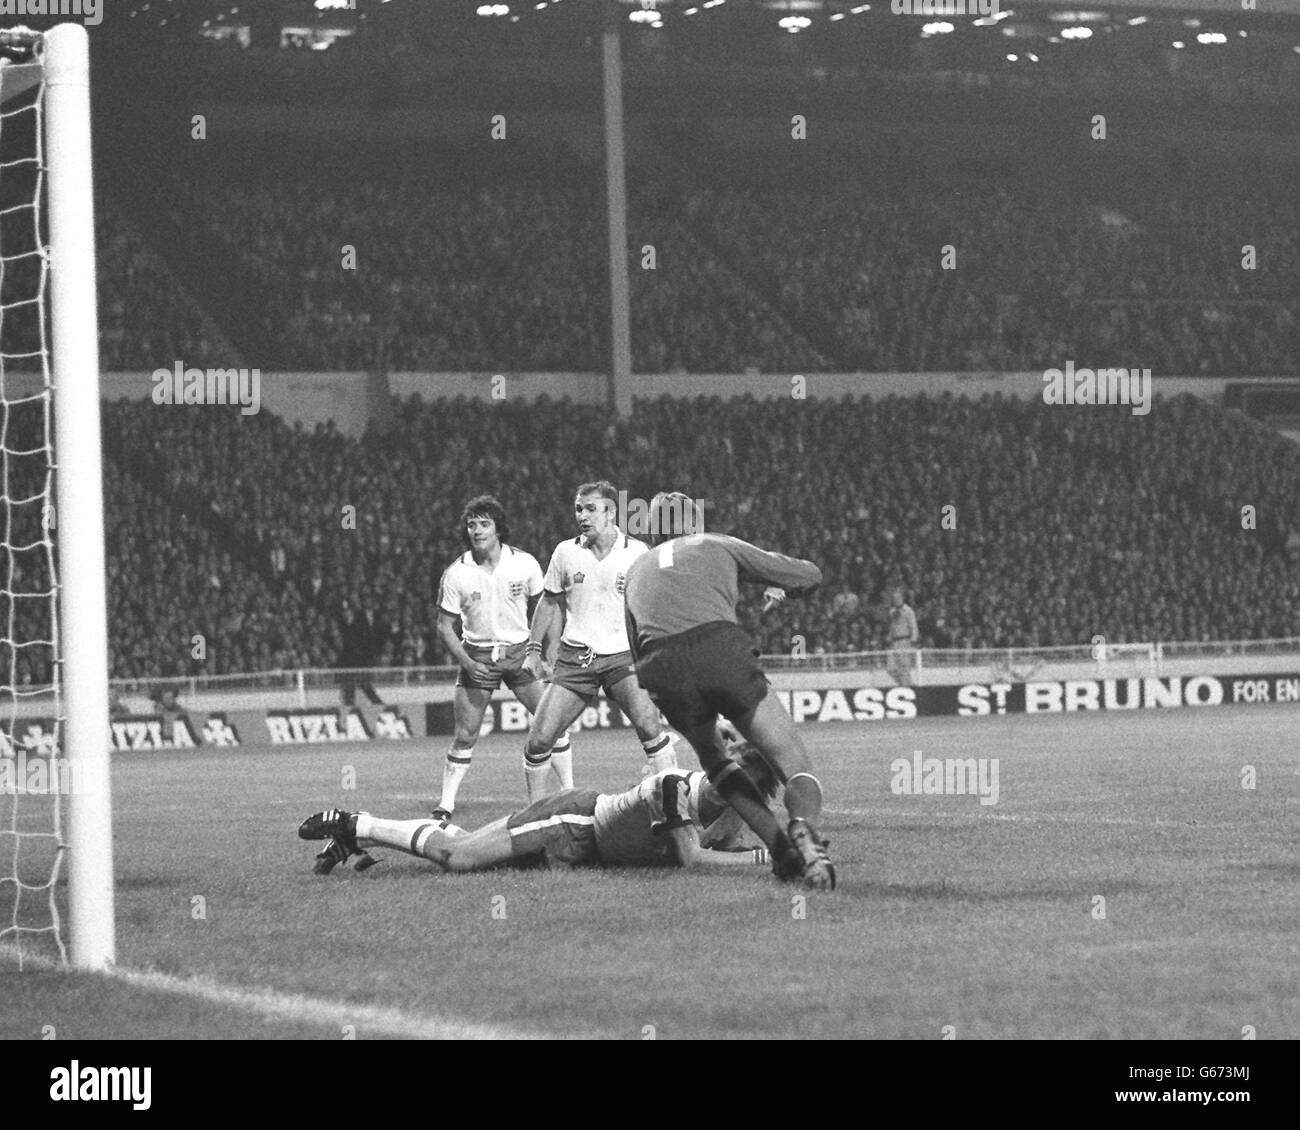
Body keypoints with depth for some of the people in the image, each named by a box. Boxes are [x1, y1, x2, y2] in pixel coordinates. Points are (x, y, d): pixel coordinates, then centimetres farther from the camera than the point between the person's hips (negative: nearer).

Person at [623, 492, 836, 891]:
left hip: (661, 671, 2)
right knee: (794, 765, 3)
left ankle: (780, 847, 12)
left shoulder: (636, 570, 34)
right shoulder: (717, 545, 27)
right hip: (721, 646, -2)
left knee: (710, 754, 31)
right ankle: (803, 826, -33)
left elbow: (637, 650, 34)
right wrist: (780, 588, 51)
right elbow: (809, 574, 29)